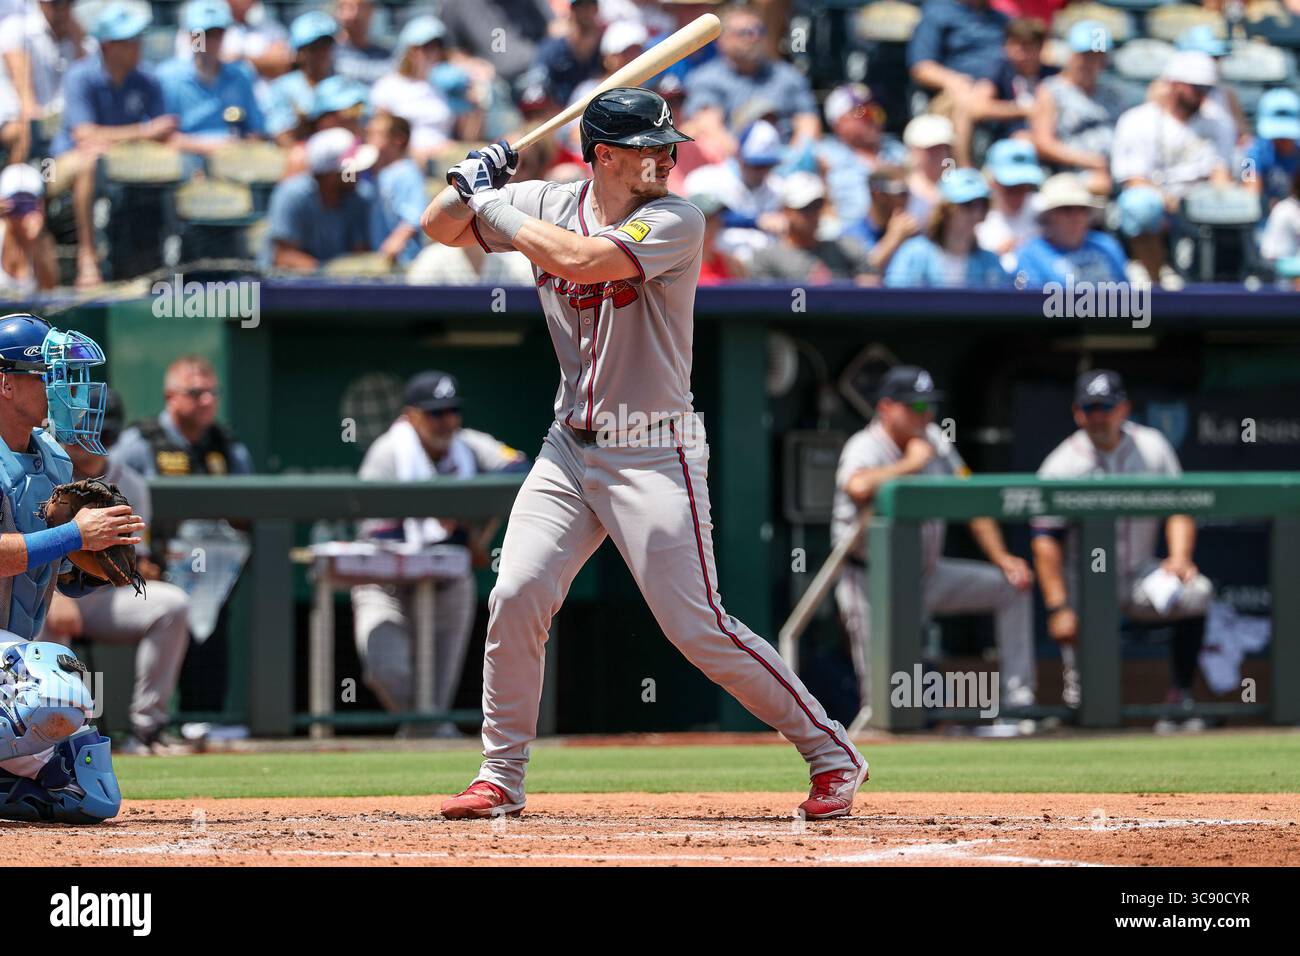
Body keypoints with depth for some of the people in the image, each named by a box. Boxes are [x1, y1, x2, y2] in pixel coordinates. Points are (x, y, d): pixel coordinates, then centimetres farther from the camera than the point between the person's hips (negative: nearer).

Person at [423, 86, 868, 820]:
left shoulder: (675, 222, -14)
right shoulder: (550, 205, 4)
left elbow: (581, 261, -29)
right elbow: (443, 227, 14)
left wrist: (495, 207, -17)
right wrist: (472, 185, -7)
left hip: (653, 456, -5)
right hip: (570, 449, 5)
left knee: (697, 627, -9)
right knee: (516, 600, -3)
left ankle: (833, 754, 2)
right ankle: (502, 777, 12)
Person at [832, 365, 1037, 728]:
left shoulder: (935, 441, 5)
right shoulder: (864, 448, -18)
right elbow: (858, 488, -43)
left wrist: (1001, 558, -4)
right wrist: (912, 463, -28)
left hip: (925, 573, 8)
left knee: (1013, 585, 4)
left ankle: (1018, 697, 4)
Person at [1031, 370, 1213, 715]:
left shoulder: (1151, 447, 0)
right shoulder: (1061, 464, -9)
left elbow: (1179, 508, 0)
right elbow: (1045, 540, -13)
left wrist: (1179, 558, -20)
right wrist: (1058, 608, -22)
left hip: (1138, 575, 3)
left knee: (1196, 592, -27)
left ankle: (1182, 695, -16)